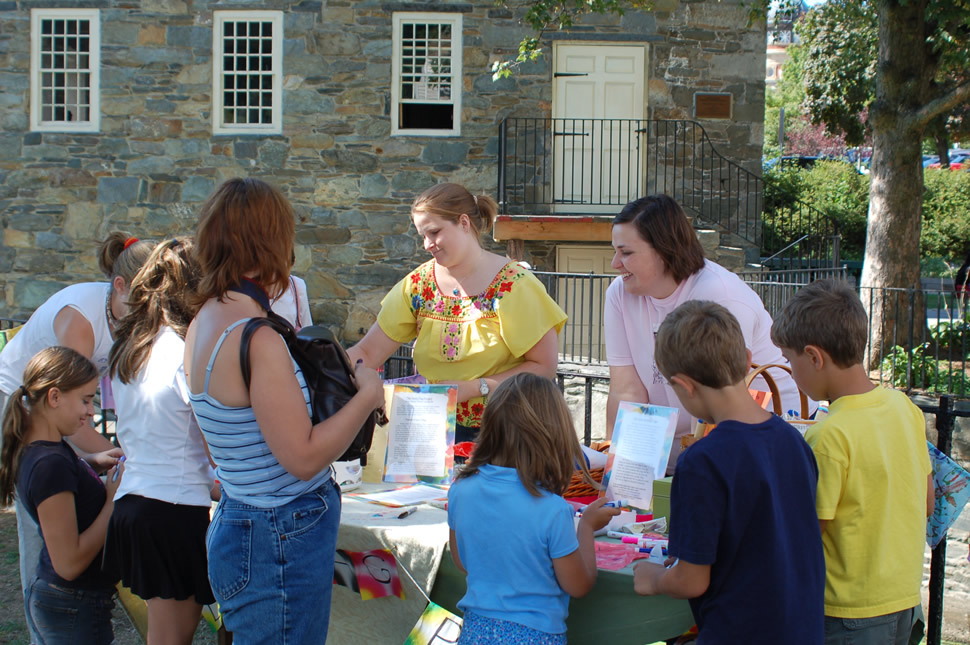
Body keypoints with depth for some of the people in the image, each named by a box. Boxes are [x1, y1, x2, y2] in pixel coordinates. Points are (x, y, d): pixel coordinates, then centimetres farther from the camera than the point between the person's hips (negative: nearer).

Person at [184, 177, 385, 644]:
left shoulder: (206, 322, 7)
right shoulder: (257, 339, -22)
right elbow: (303, 457, -21)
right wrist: (368, 395, -9)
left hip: (239, 521, 9)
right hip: (281, 541, -9)